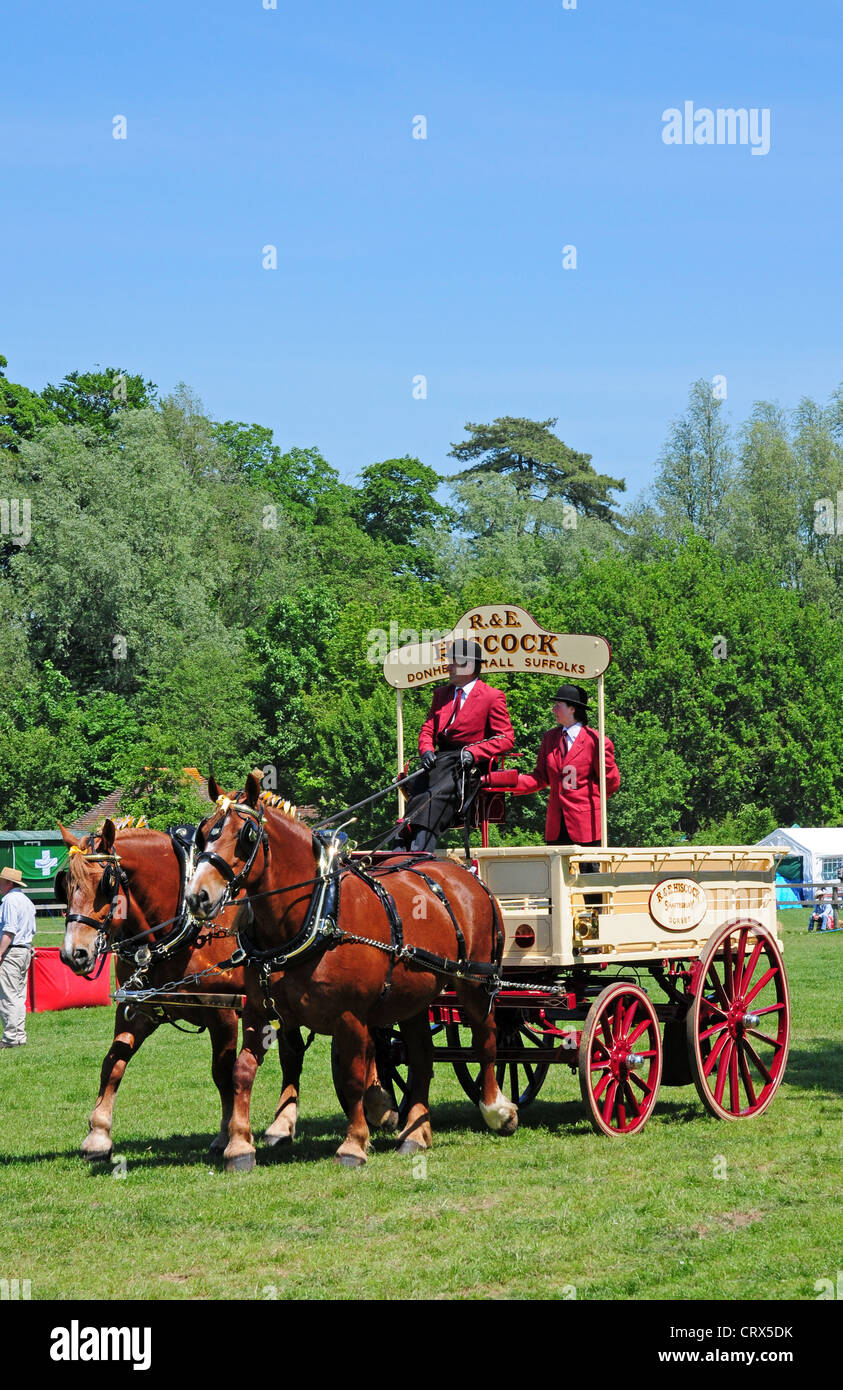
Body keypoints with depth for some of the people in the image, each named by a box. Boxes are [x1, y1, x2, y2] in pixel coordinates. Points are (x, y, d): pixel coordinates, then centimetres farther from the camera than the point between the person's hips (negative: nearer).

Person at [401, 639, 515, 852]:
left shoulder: (492, 697, 3)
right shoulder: (441, 694, 23)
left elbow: (506, 739, -2)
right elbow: (428, 730, 22)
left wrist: (473, 752, -17)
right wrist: (426, 750, -2)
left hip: (470, 763, -6)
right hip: (441, 759, 6)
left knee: (439, 794, -33)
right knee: (418, 792, -26)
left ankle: (419, 852, -44)